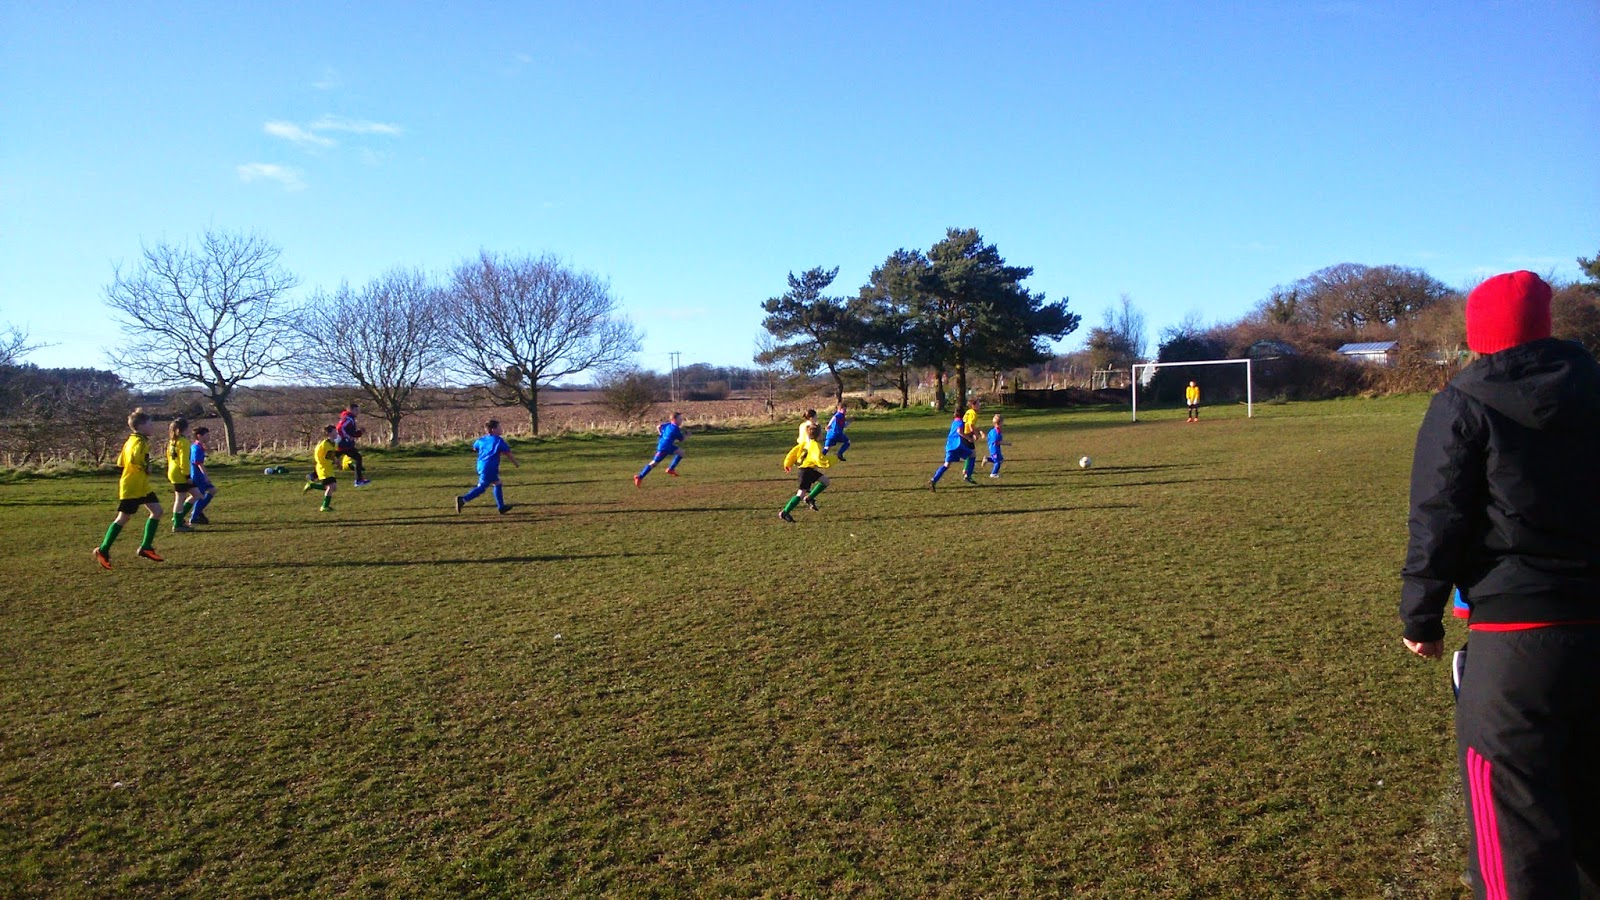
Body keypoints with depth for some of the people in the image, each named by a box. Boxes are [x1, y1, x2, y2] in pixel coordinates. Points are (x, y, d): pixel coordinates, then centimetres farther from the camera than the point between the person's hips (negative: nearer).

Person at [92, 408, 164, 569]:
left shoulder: (131, 440, 14)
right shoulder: (139, 441, -16)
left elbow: (121, 462, 16)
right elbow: (133, 459, -34)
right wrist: (145, 467, -19)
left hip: (142, 486, 10)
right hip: (132, 487, -10)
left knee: (156, 511, 6)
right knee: (123, 518, -2)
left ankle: (146, 547, 9)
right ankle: (103, 551, 8)